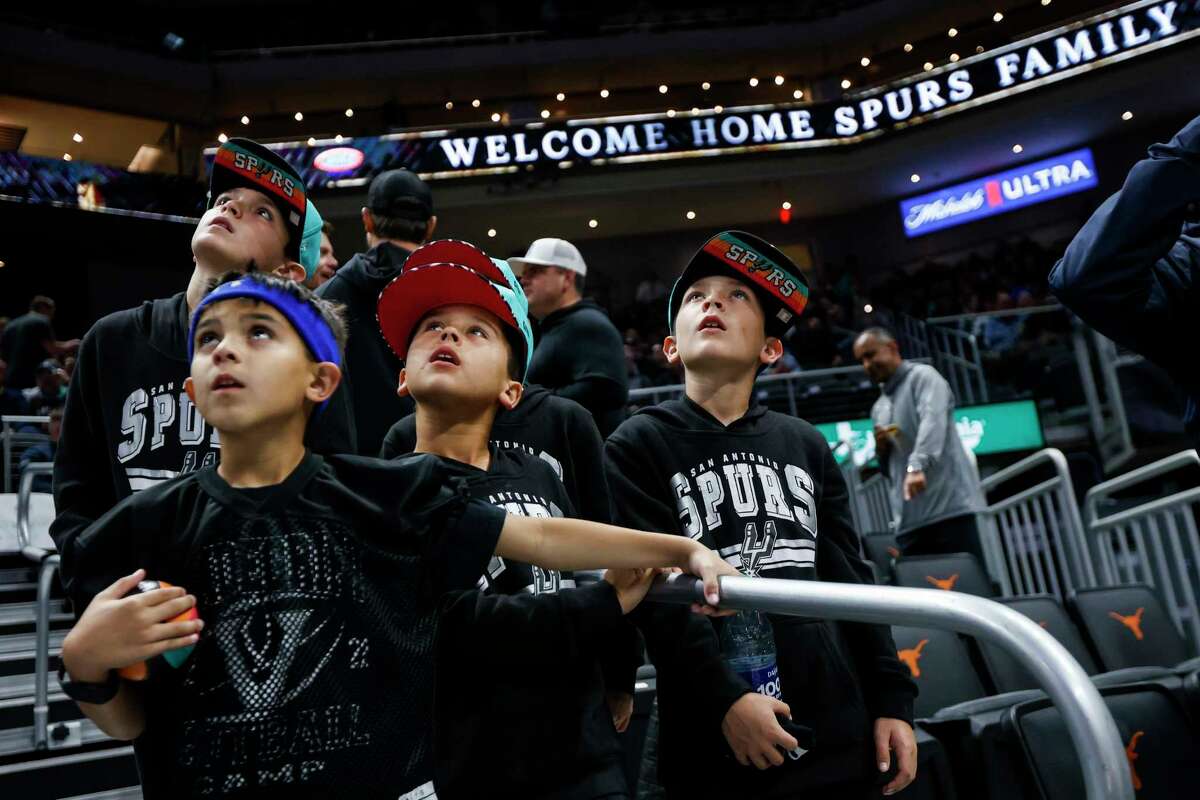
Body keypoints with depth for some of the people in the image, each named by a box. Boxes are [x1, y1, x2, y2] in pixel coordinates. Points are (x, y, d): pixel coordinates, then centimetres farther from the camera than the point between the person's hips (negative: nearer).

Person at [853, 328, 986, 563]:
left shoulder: (922, 376, 2)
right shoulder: (879, 408, 23)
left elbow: (932, 421, -19)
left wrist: (916, 466, -35)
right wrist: (881, 449, 5)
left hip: (949, 507, -6)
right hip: (909, 520, 7)